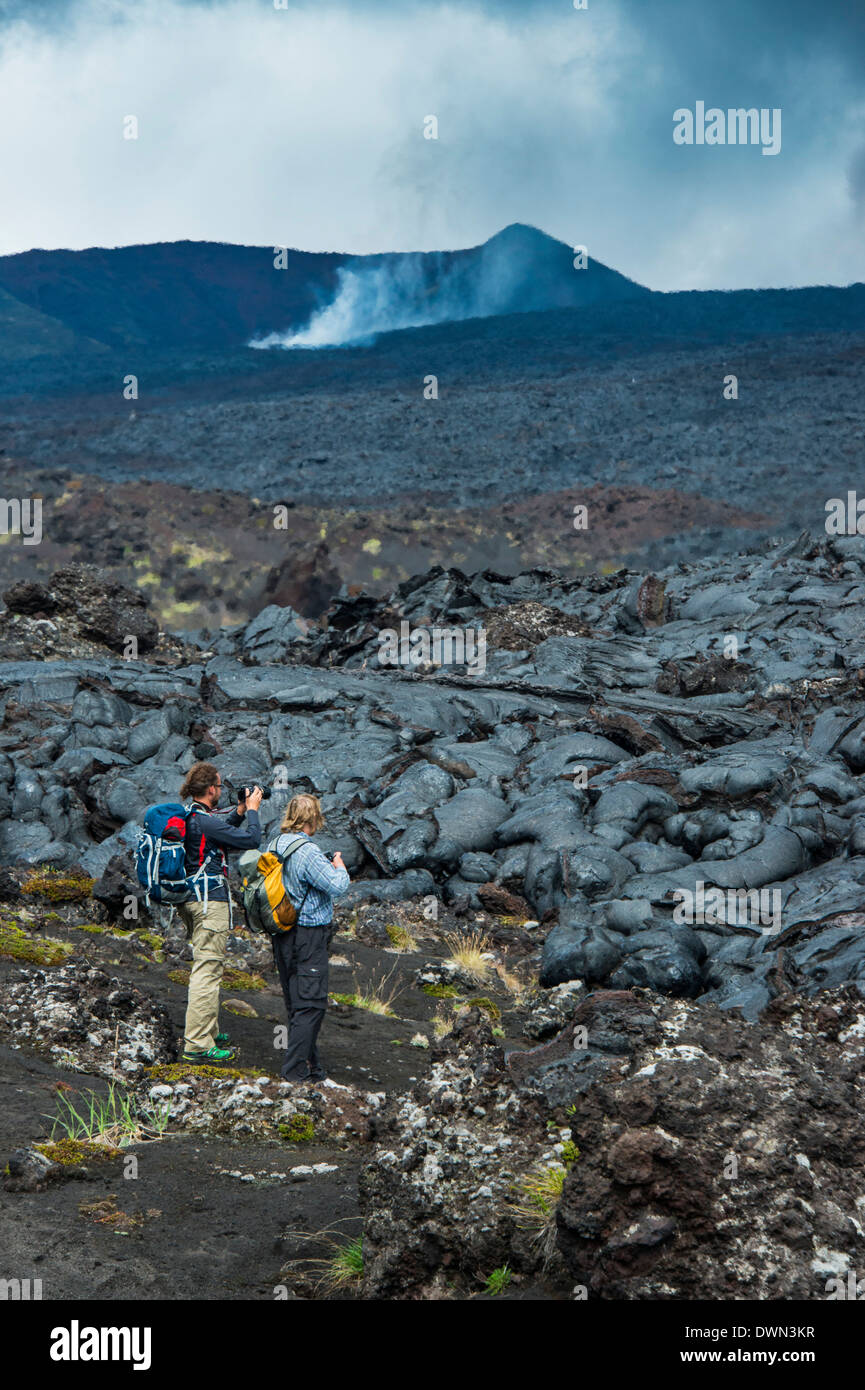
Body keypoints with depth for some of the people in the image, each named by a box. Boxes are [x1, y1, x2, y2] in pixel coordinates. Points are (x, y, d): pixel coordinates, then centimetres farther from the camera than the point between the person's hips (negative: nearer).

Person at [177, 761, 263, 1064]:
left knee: (205, 968, 20)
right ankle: (197, 1044, -8)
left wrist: (239, 812, 17)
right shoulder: (205, 821, -20)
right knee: (207, 969, -8)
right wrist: (252, 810, -5)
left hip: (191, 898, 10)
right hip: (210, 901, -10)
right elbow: (252, 840, -19)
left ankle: (209, 1032, 29)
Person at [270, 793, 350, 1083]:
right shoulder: (308, 852, -21)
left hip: (282, 935, 9)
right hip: (308, 935, -9)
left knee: (295, 1002, 16)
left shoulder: (275, 846, 6)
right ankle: (297, 1072, -3)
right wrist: (339, 866, -2)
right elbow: (337, 886, -21)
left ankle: (309, 1064, 27)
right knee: (310, 1004, -3)